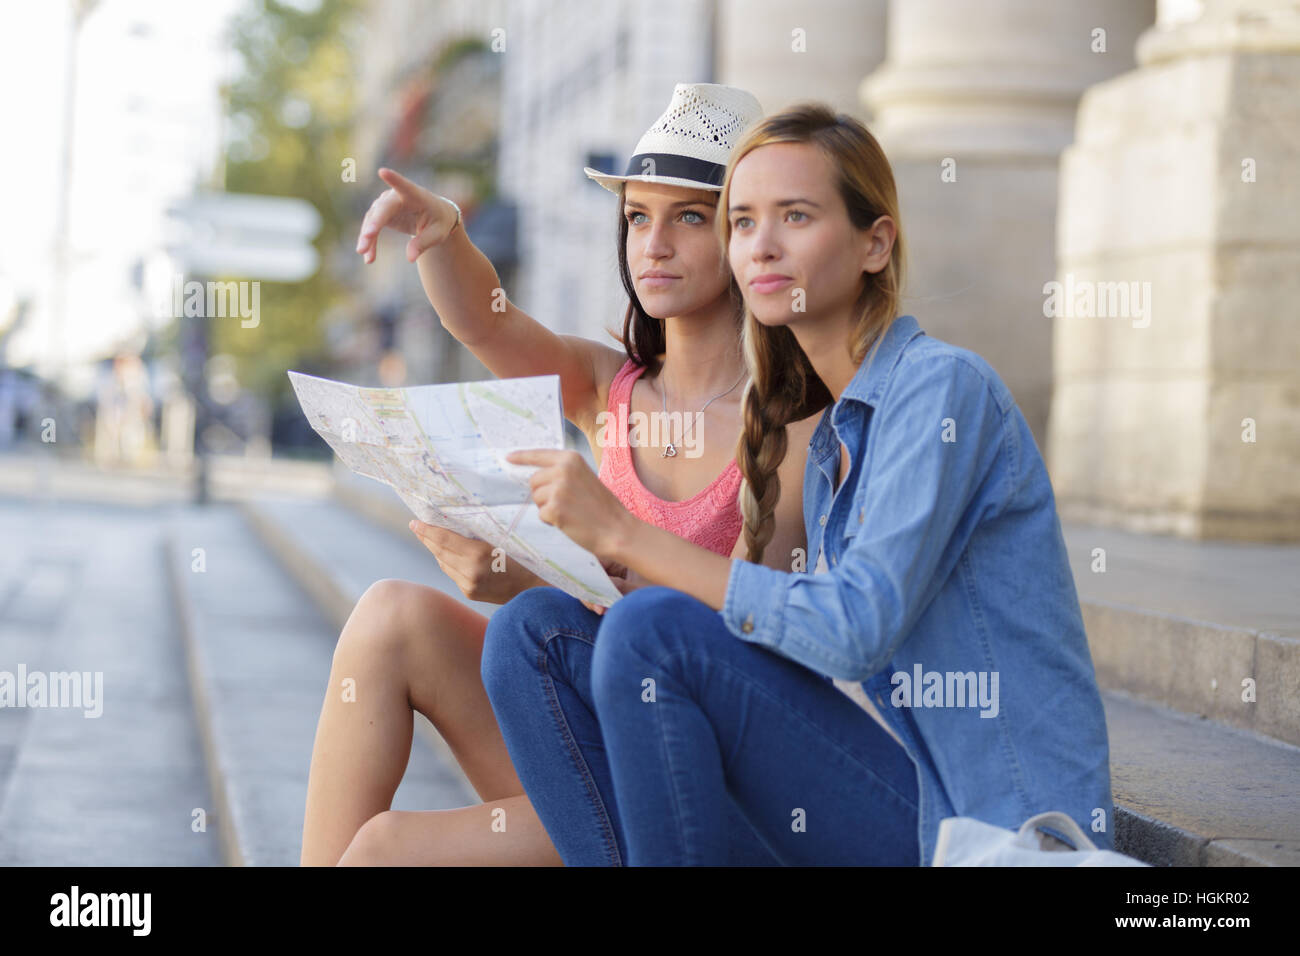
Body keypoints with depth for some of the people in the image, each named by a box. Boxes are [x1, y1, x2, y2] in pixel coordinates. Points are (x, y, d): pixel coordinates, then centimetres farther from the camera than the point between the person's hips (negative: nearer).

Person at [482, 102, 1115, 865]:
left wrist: (624, 534, -19)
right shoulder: (828, 447, 16)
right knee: (532, 632, -4)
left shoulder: (944, 387, -10)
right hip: (911, 800, 8)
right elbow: (807, 650, 11)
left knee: (652, 632, -24)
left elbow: (856, 629, -22)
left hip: (997, 827, -8)